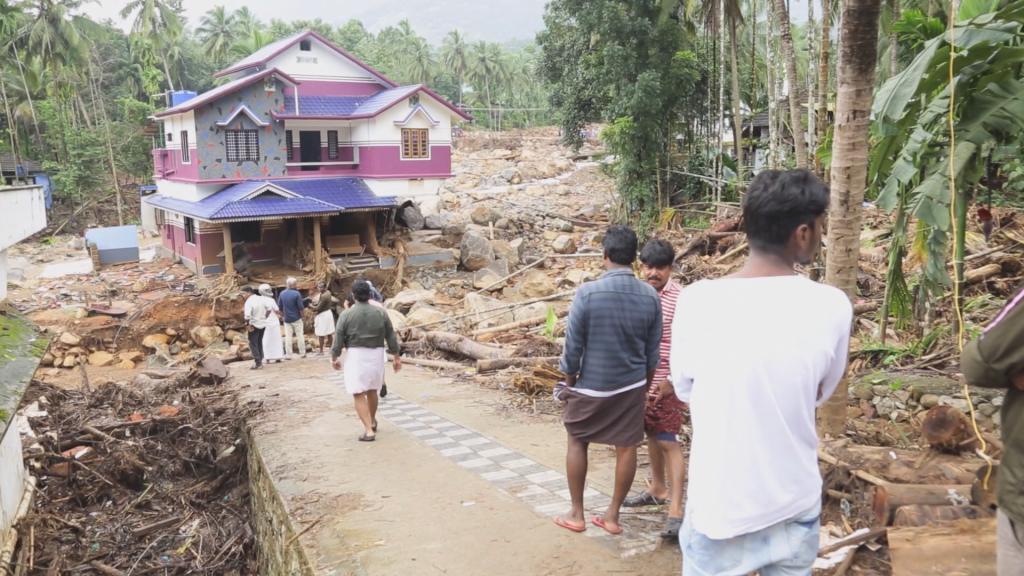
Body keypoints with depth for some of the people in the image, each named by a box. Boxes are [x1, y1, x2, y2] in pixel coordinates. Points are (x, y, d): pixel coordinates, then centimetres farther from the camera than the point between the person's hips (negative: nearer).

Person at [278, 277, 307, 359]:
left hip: (287, 319, 3)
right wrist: (301, 315, 4)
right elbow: (301, 307, -12)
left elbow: (279, 307, 6)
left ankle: (288, 355, 4)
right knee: (300, 336, 7)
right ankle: (302, 353, 11)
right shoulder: (296, 294, -13)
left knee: (288, 337, 5)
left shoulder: (282, 294, 0)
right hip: (296, 318, -3)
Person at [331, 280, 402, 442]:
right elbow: (391, 337, 5)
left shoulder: (346, 314, -8)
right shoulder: (381, 313, 0)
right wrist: (396, 356, 14)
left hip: (356, 355, -4)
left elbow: (338, 339, -5)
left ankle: (369, 430, -10)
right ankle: (372, 422, 38)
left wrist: (334, 357, 9)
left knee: (359, 394, 0)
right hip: (376, 355, 4)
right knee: (372, 390, 21)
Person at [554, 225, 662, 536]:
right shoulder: (650, 296, -6)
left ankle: (576, 514, 21)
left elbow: (573, 345, -13)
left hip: (591, 385, -2)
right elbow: (653, 350, 3)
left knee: (577, 442, 15)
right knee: (627, 447, 12)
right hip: (631, 385, 3)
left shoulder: (588, 293, -18)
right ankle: (613, 515, 22)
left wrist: (569, 382, 2)